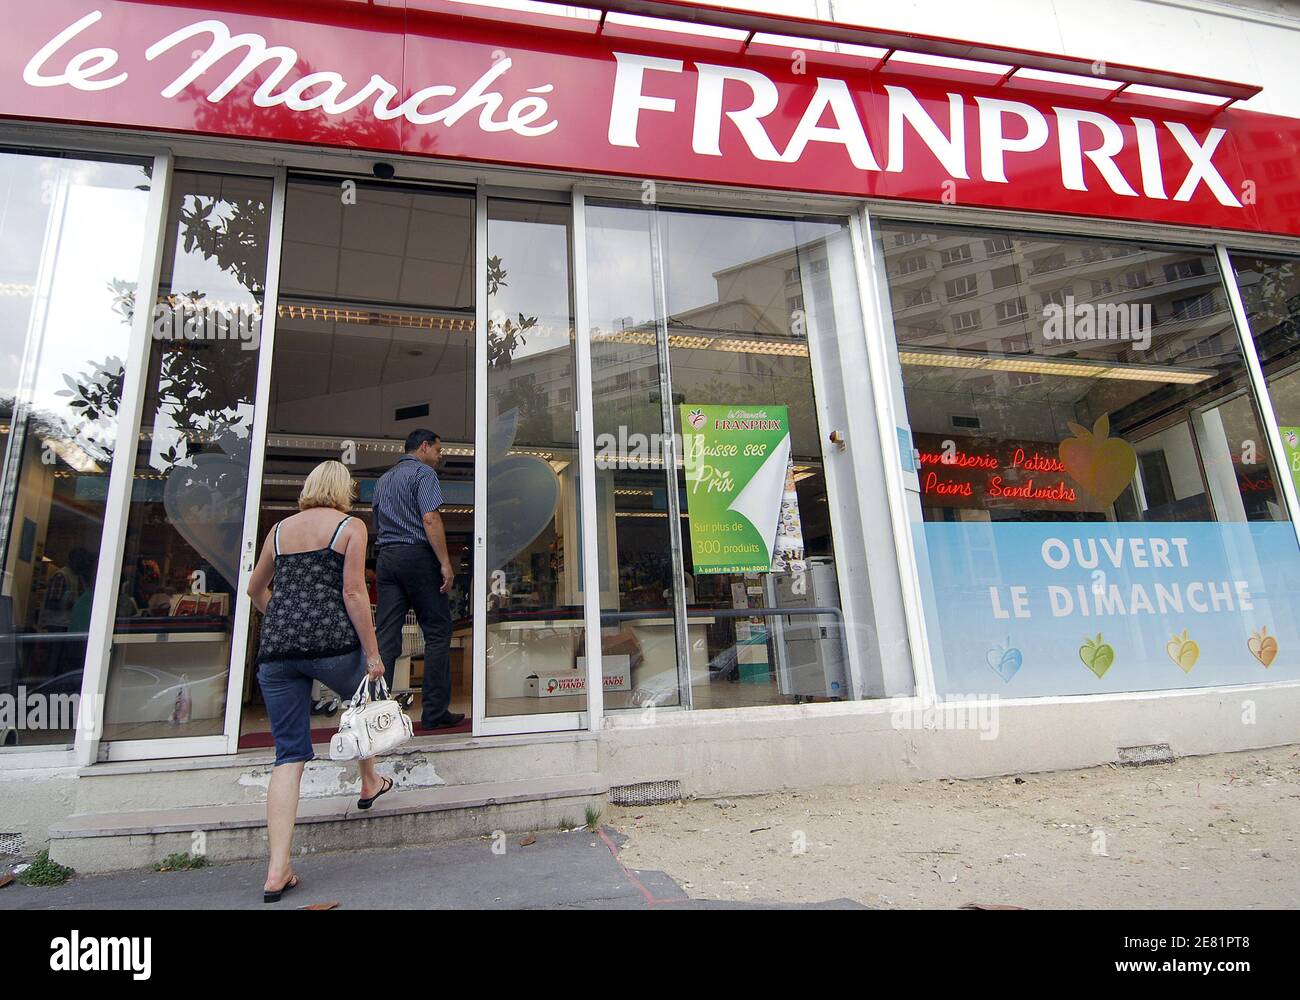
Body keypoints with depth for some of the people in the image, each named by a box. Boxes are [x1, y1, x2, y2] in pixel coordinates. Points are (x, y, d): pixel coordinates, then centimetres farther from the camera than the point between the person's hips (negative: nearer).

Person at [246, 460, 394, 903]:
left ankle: (278, 869, 3)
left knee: (289, 755, 7)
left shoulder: (280, 528, 17)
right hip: (331, 641, -4)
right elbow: (353, 592, -8)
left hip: (276, 649, 4)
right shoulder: (350, 526, 2)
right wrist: (372, 654, -6)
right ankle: (369, 782, 43)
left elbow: (255, 589, 26)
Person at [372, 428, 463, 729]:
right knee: (437, 632, -1)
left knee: (386, 636, 3)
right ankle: (434, 712, 0)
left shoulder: (383, 480, 24)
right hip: (417, 555, -7)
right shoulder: (423, 473, -1)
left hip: (386, 557, 7)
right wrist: (445, 563, -17)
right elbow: (430, 518, -14)